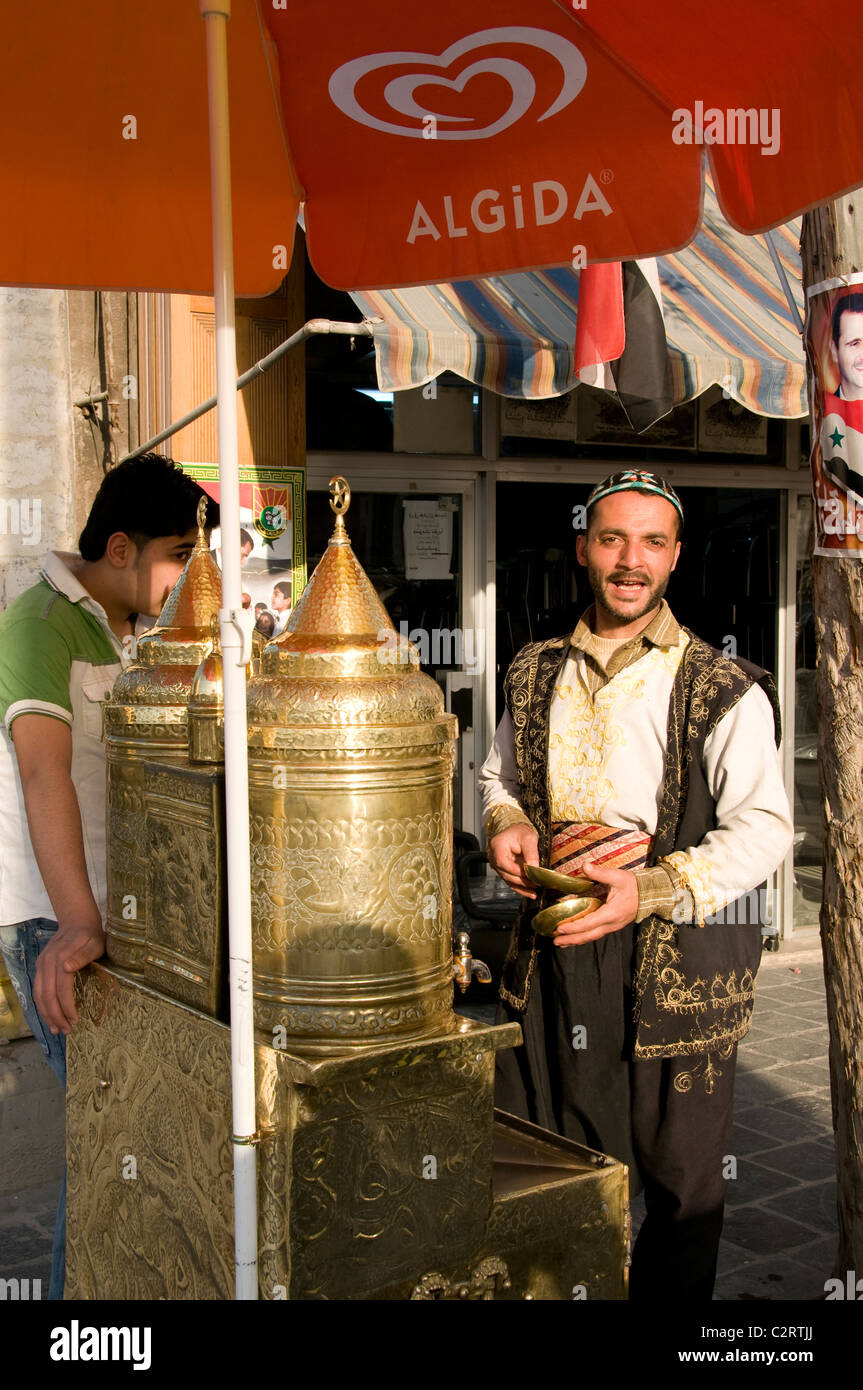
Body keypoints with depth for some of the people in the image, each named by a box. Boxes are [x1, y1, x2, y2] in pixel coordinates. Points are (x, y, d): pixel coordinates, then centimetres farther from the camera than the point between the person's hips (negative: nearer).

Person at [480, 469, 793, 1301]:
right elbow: (499, 774, 24)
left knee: (678, 1171, 8)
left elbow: (764, 828, -11)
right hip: (551, 947, 5)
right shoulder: (538, 675, 9)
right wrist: (506, 824, 1)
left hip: (675, 956, -4)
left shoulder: (721, 691, -6)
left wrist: (650, 891, -22)